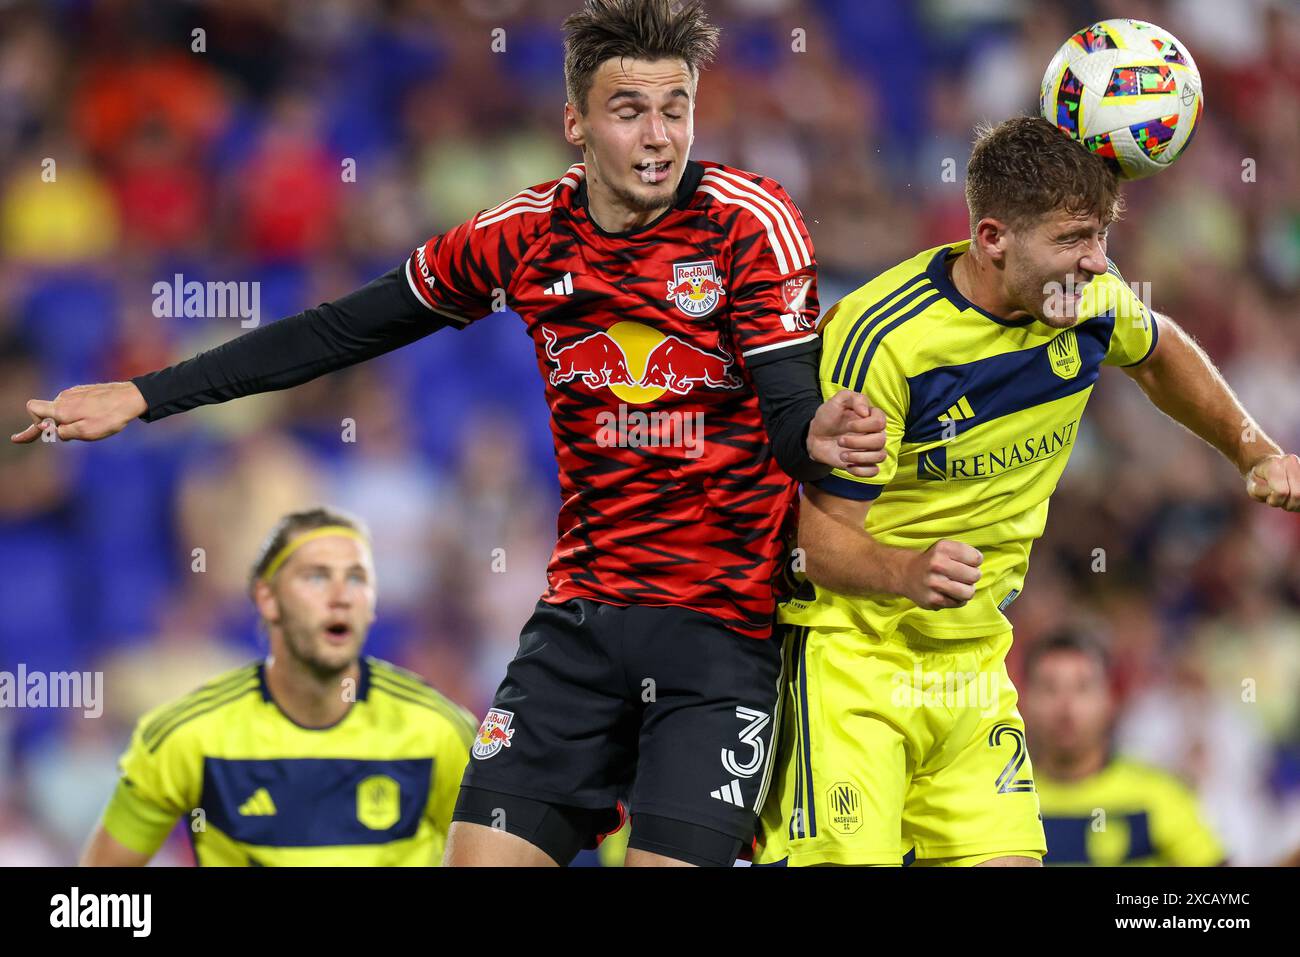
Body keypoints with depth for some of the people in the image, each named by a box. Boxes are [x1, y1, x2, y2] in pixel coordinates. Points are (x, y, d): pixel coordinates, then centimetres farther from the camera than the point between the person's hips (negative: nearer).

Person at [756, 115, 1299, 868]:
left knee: (1007, 855, -5)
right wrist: (907, 572, -37)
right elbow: (819, 529, -18)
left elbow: (1160, 354, 22)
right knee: (848, 859, -20)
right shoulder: (883, 339, -23)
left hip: (974, 652, 6)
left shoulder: (1091, 297, -4)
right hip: (851, 644, -6)